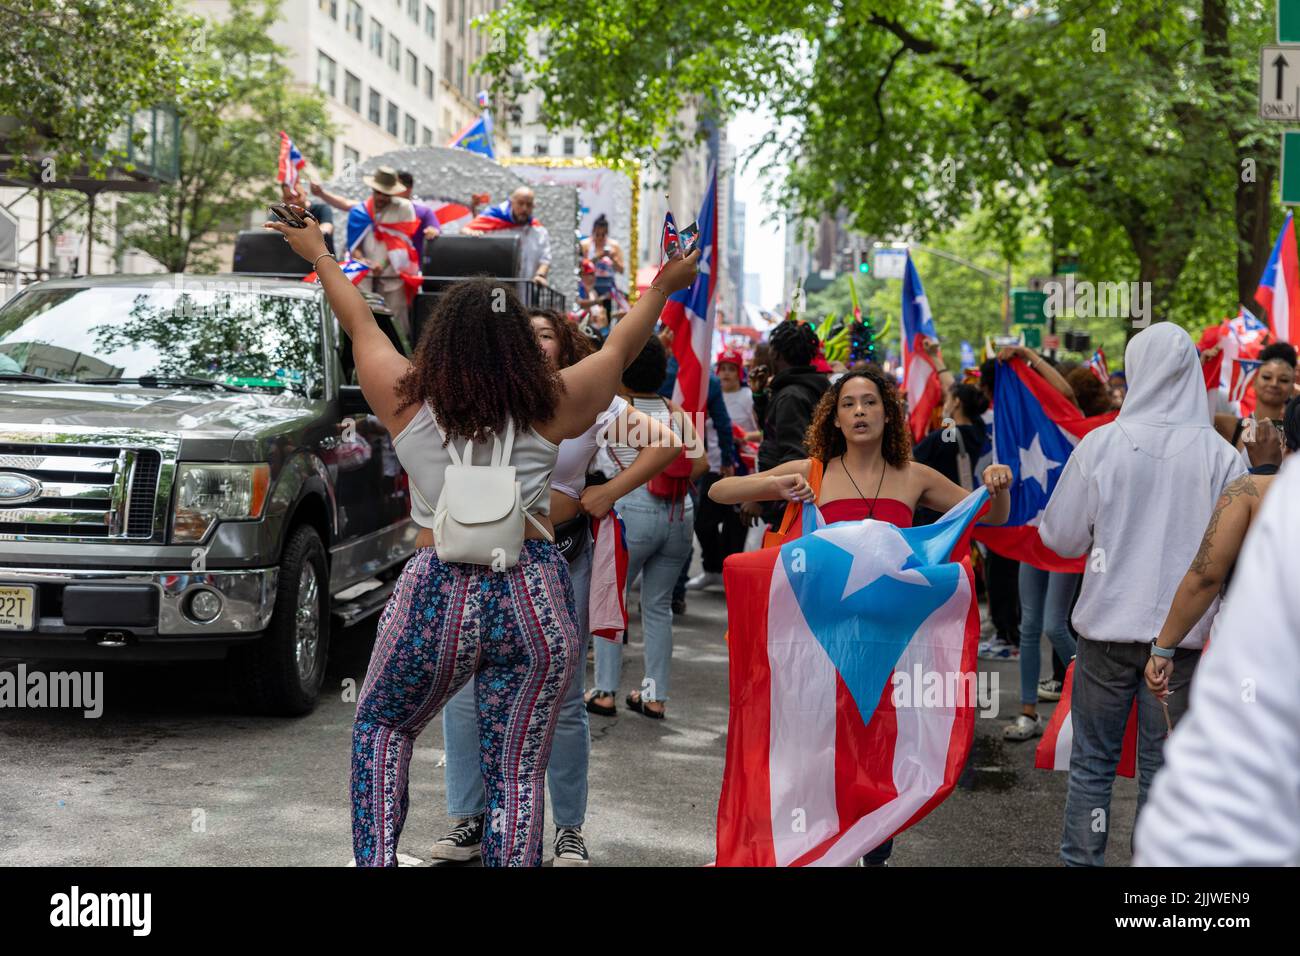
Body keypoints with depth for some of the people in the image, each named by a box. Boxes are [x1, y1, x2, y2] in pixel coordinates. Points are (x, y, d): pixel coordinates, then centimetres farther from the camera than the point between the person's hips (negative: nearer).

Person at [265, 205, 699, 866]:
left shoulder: (408, 401, 0)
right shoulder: (550, 405, 0)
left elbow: (359, 323, 17)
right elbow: (620, 347, 17)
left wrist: (318, 255, 34)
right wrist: (664, 288, 34)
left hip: (439, 597, 0)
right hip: (536, 601, 0)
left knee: (380, 729, 23)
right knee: (518, 772, 7)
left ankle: (377, 858, 14)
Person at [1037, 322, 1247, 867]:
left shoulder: (1101, 443, -8)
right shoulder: (1220, 456, -8)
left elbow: (1062, 539, -2)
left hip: (1108, 623, 0)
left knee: (1092, 762, 11)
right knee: (1162, 768, 10)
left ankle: (1081, 860, 16)